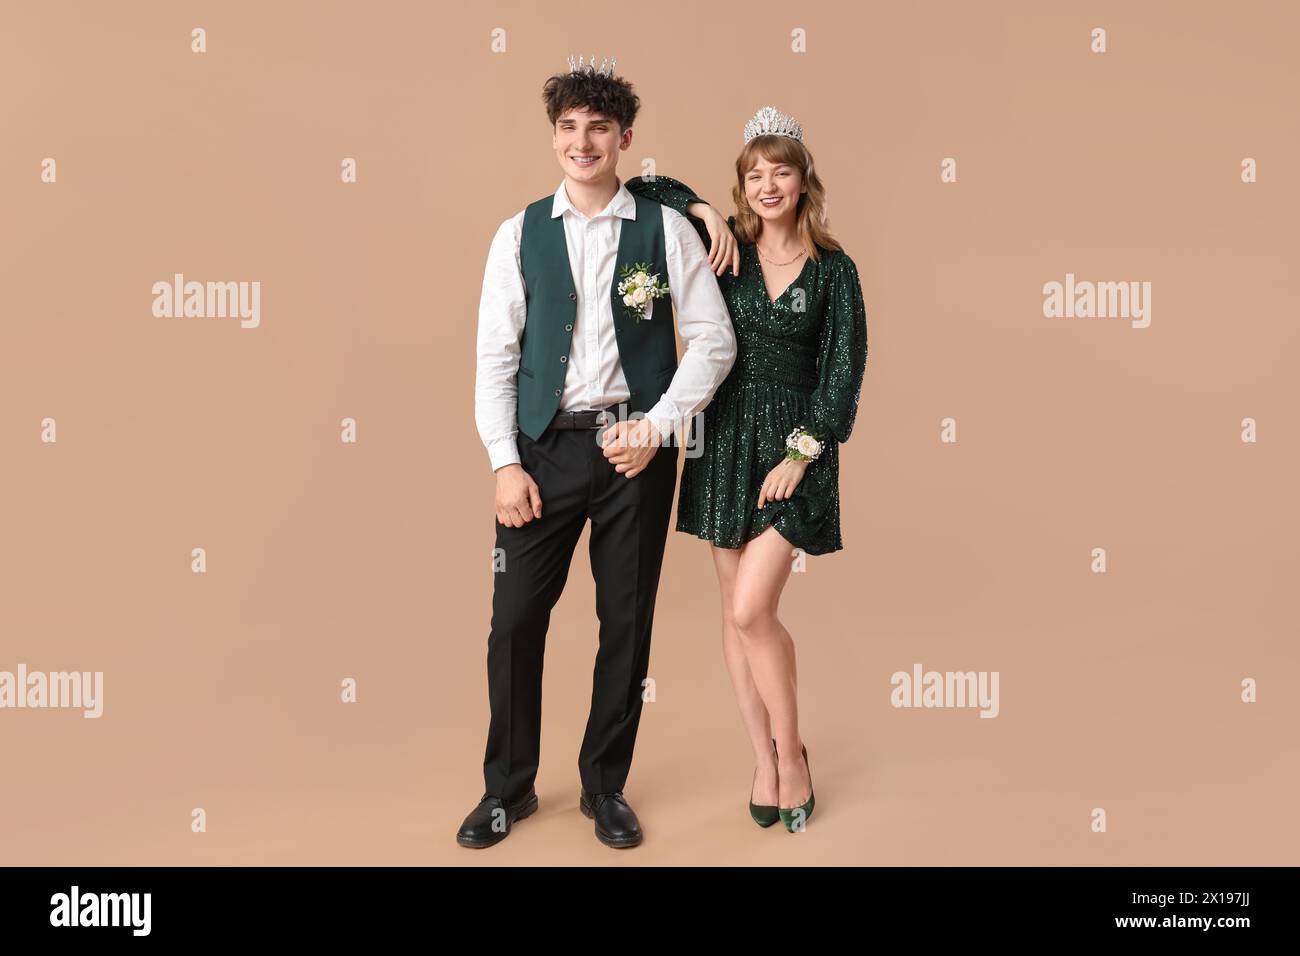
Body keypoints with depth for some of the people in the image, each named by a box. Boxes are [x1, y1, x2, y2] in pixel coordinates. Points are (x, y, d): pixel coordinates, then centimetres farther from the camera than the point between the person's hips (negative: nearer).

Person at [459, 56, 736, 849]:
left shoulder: (667, 229, 2)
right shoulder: (520, 234, 4)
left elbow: (714, 340, 0)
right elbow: (496, 356, 2)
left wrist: (657, 428, -10)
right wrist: (506, 463, -6)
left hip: (634, 447, 0)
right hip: (544, 448, 1)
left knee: (628, 622, 8)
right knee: (515, 619, 2)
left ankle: (606, 786, 27)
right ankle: (509, 787, 23)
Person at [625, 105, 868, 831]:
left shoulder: (834, 269, 0)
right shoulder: (725, 248, 4)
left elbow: (844, 370, -3)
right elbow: (642, 190, 8)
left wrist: (802, 452, -10)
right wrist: (704, 213, -5)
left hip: (797, 446, -3)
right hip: (726, 439, 3)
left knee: (751, 609, -11)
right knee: (736, 612, 6)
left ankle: (791, 751, 11)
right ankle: (767, 759, 21)